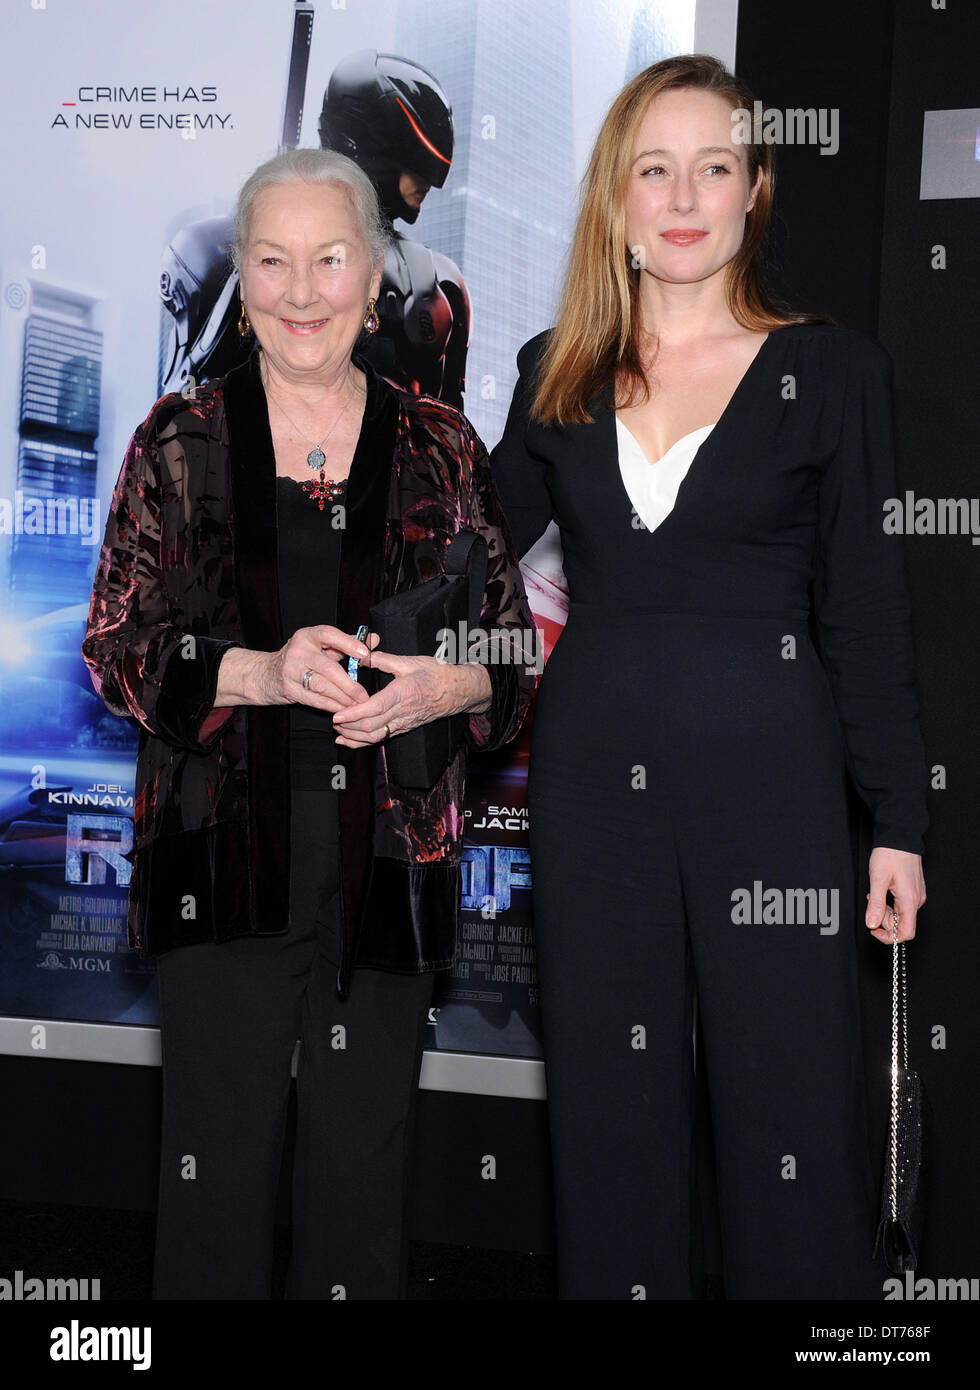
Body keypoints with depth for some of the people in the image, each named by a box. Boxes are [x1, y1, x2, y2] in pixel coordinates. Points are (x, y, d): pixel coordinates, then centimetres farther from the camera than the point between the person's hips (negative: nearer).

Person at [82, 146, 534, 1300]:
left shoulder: (439, 447, 7)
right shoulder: (181, 440, 5)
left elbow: (513, 644, 10)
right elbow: (115, 648, 1)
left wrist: (444, 687, -12)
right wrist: (260, 672, -15)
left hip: (389, 856, 1)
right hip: (225, 858, -1)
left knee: (366, 1168, 9)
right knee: (217, 1161, 3)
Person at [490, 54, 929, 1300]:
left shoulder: (830, 367, 0)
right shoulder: (556, 374, 8)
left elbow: (866, 612, 0)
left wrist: (898, 822, -2)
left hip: (768, 776, -2)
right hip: (592, 768, 3)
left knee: (791, 1116, 2)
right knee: (609, 1113, 12)